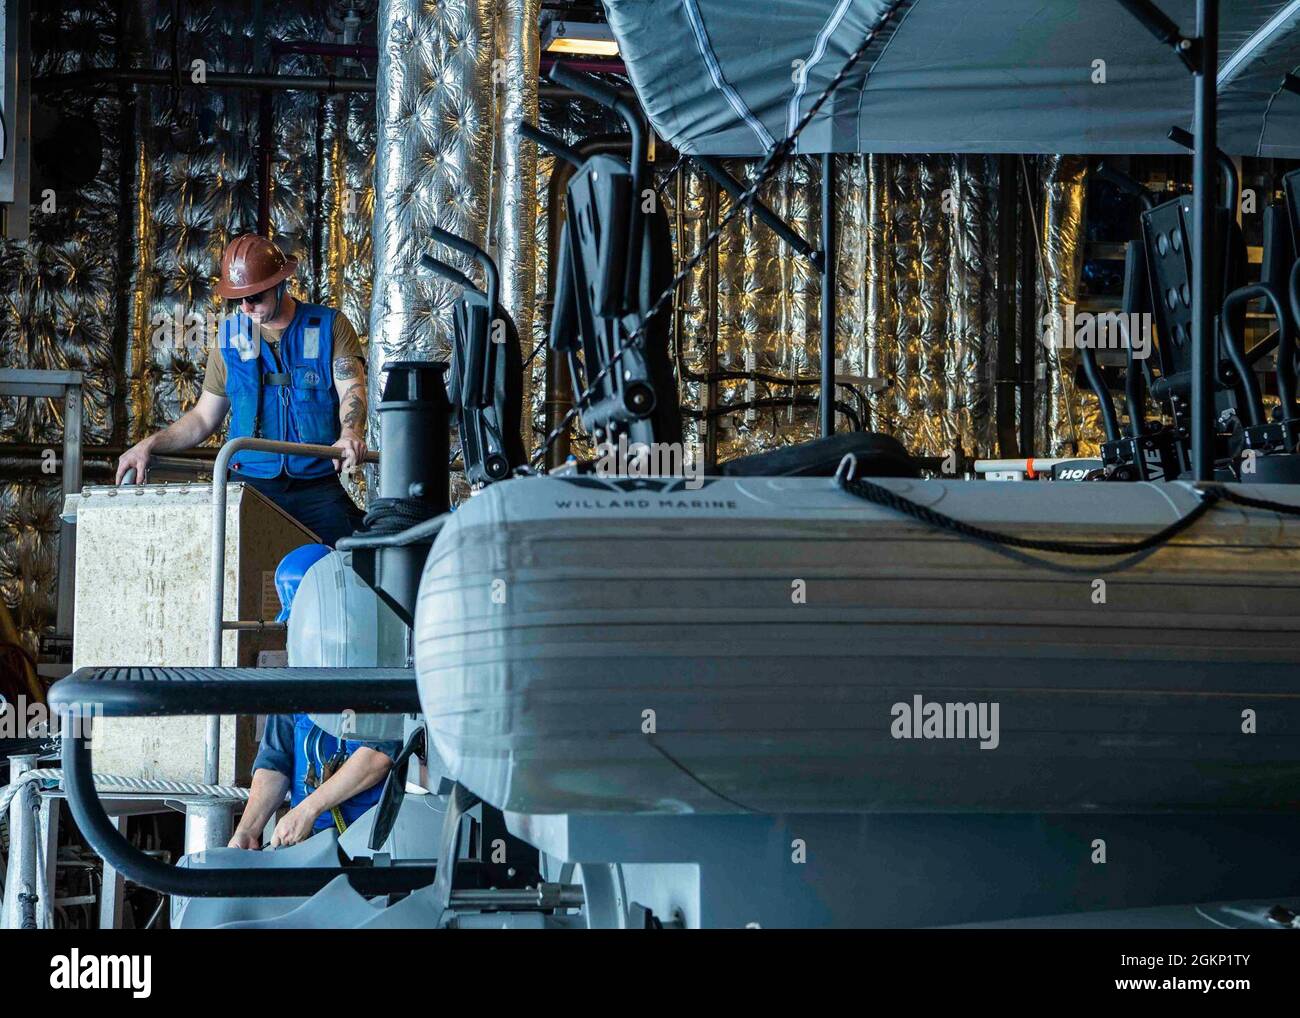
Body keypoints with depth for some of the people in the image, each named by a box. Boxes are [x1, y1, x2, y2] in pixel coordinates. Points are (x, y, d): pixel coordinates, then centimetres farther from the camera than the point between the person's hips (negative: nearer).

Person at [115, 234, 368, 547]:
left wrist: (351, 434, -30)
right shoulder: (232, 336, 14)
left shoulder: (330, 327, 5)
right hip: (251, 484, 2)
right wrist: (149, 446, 5)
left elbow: (351, 389, -8)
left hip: (317, 488, -2)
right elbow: (204, 416, 19)